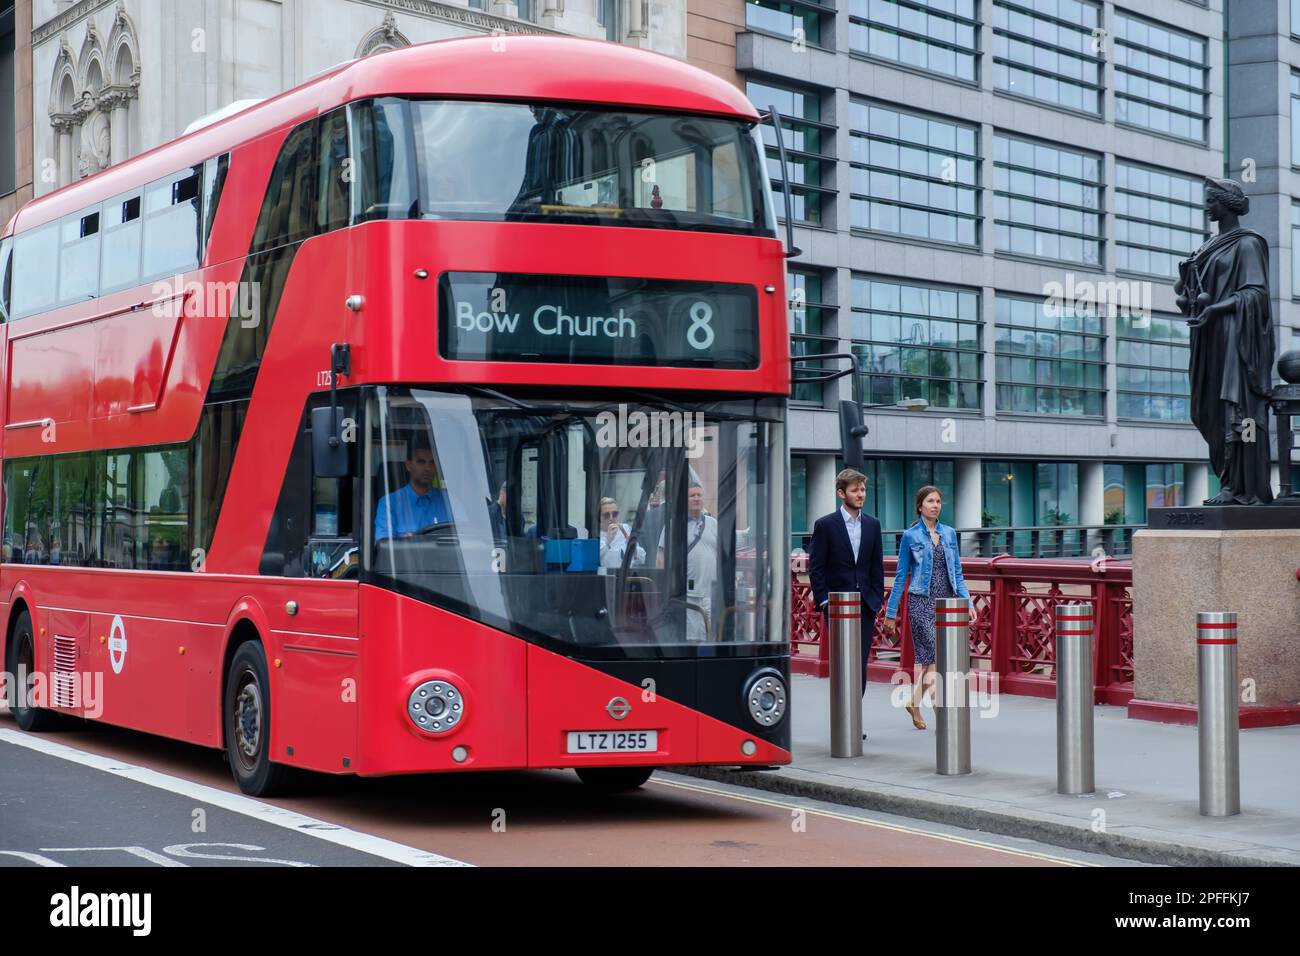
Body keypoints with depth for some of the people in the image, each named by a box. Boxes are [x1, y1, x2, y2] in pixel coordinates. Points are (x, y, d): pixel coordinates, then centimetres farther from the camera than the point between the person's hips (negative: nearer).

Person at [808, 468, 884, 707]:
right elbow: (815, 568, -3)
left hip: (866, 605, 4)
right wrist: (824, 601, -9)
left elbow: (877, 567, 13)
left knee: (860, 665, 0)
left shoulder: (872, 524, 10)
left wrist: (877, 599, 5)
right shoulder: (825, 525, -3)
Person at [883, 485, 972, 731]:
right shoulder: (910, 536, -2)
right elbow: (901, 576, 2)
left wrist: (967, 602, 2)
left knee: (927, 658, 7)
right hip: (921, 602, -4)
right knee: (937, 656, -11)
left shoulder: (949, 533, 10)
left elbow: (957, 573, 13)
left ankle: (914, 702, 23)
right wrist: (891, 612, 3)